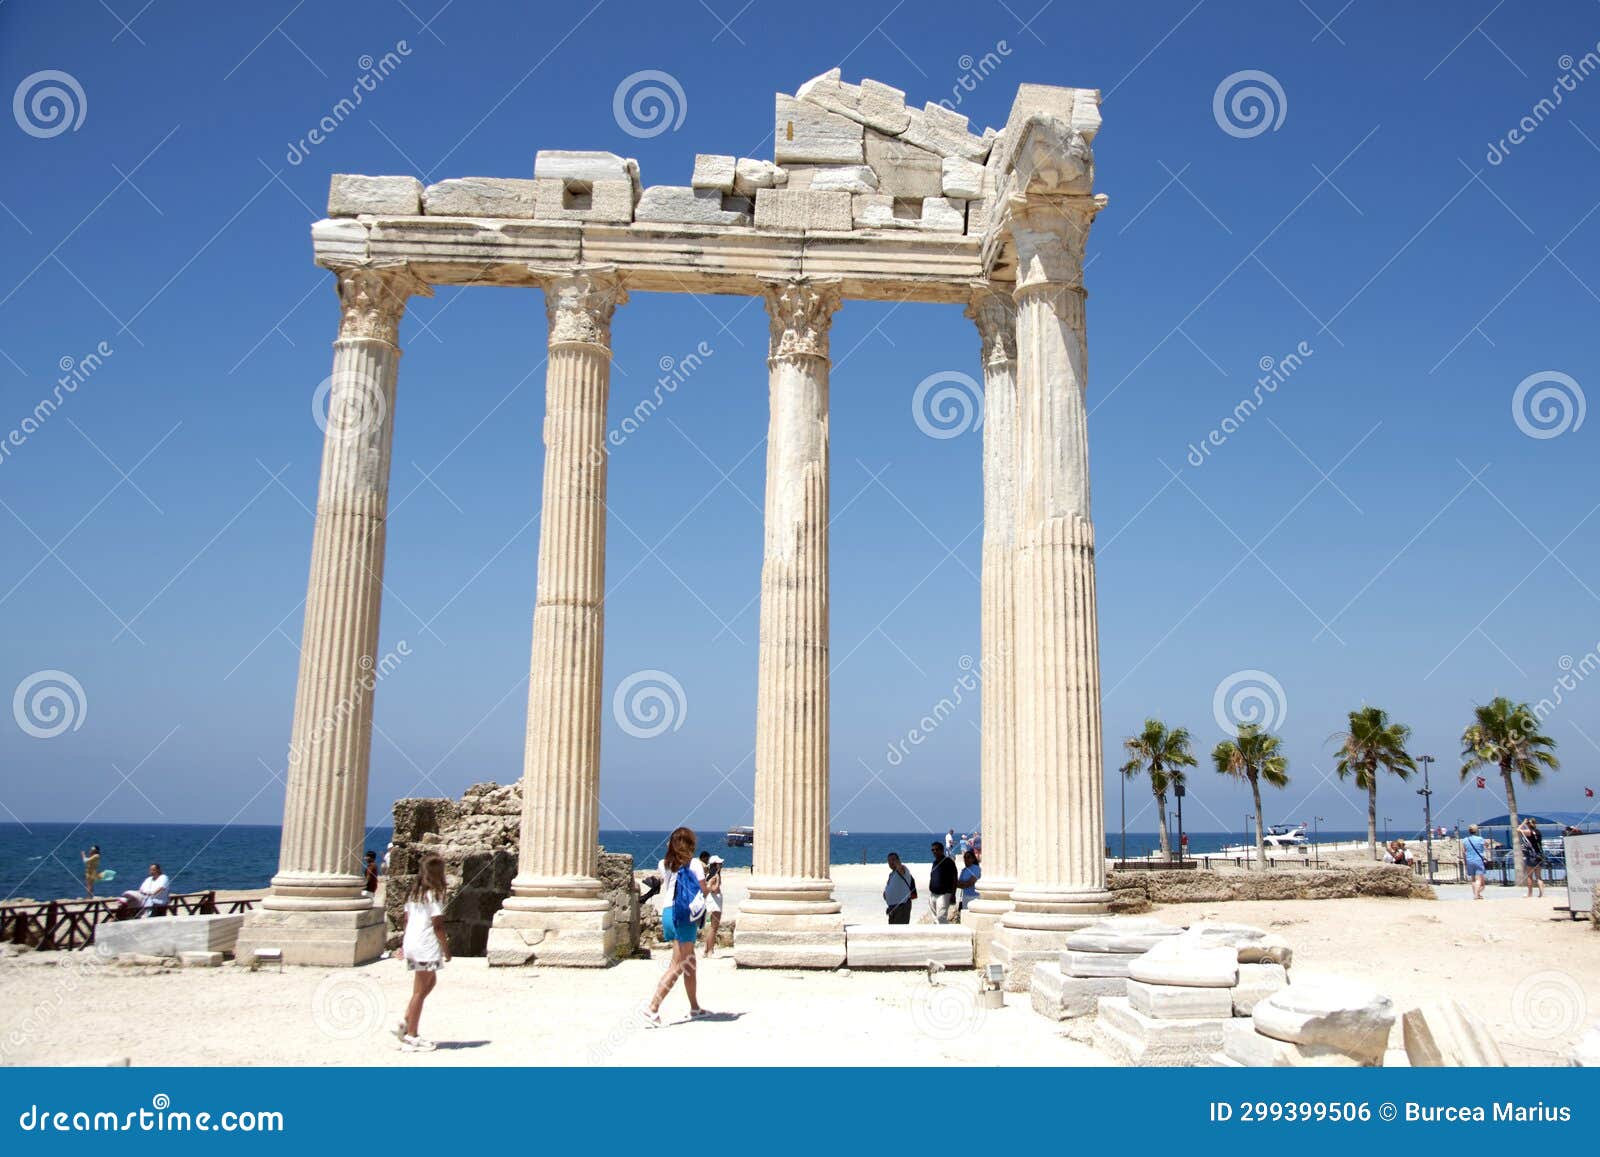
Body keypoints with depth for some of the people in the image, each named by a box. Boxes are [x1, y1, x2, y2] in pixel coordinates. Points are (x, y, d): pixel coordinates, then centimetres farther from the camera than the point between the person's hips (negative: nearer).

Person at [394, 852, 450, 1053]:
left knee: (431, 981, 21)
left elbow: (407, 919, 15)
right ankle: (411, 1037, 6)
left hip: (412, 944, 8)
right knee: (420, 991, 0)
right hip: (426, 946, -8)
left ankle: (405, 1024, 14)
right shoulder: (434, 894, -14)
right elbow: (437, 925, -15)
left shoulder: (415, 892, 10)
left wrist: (404, 943, 23)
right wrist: (446, 948, -8)